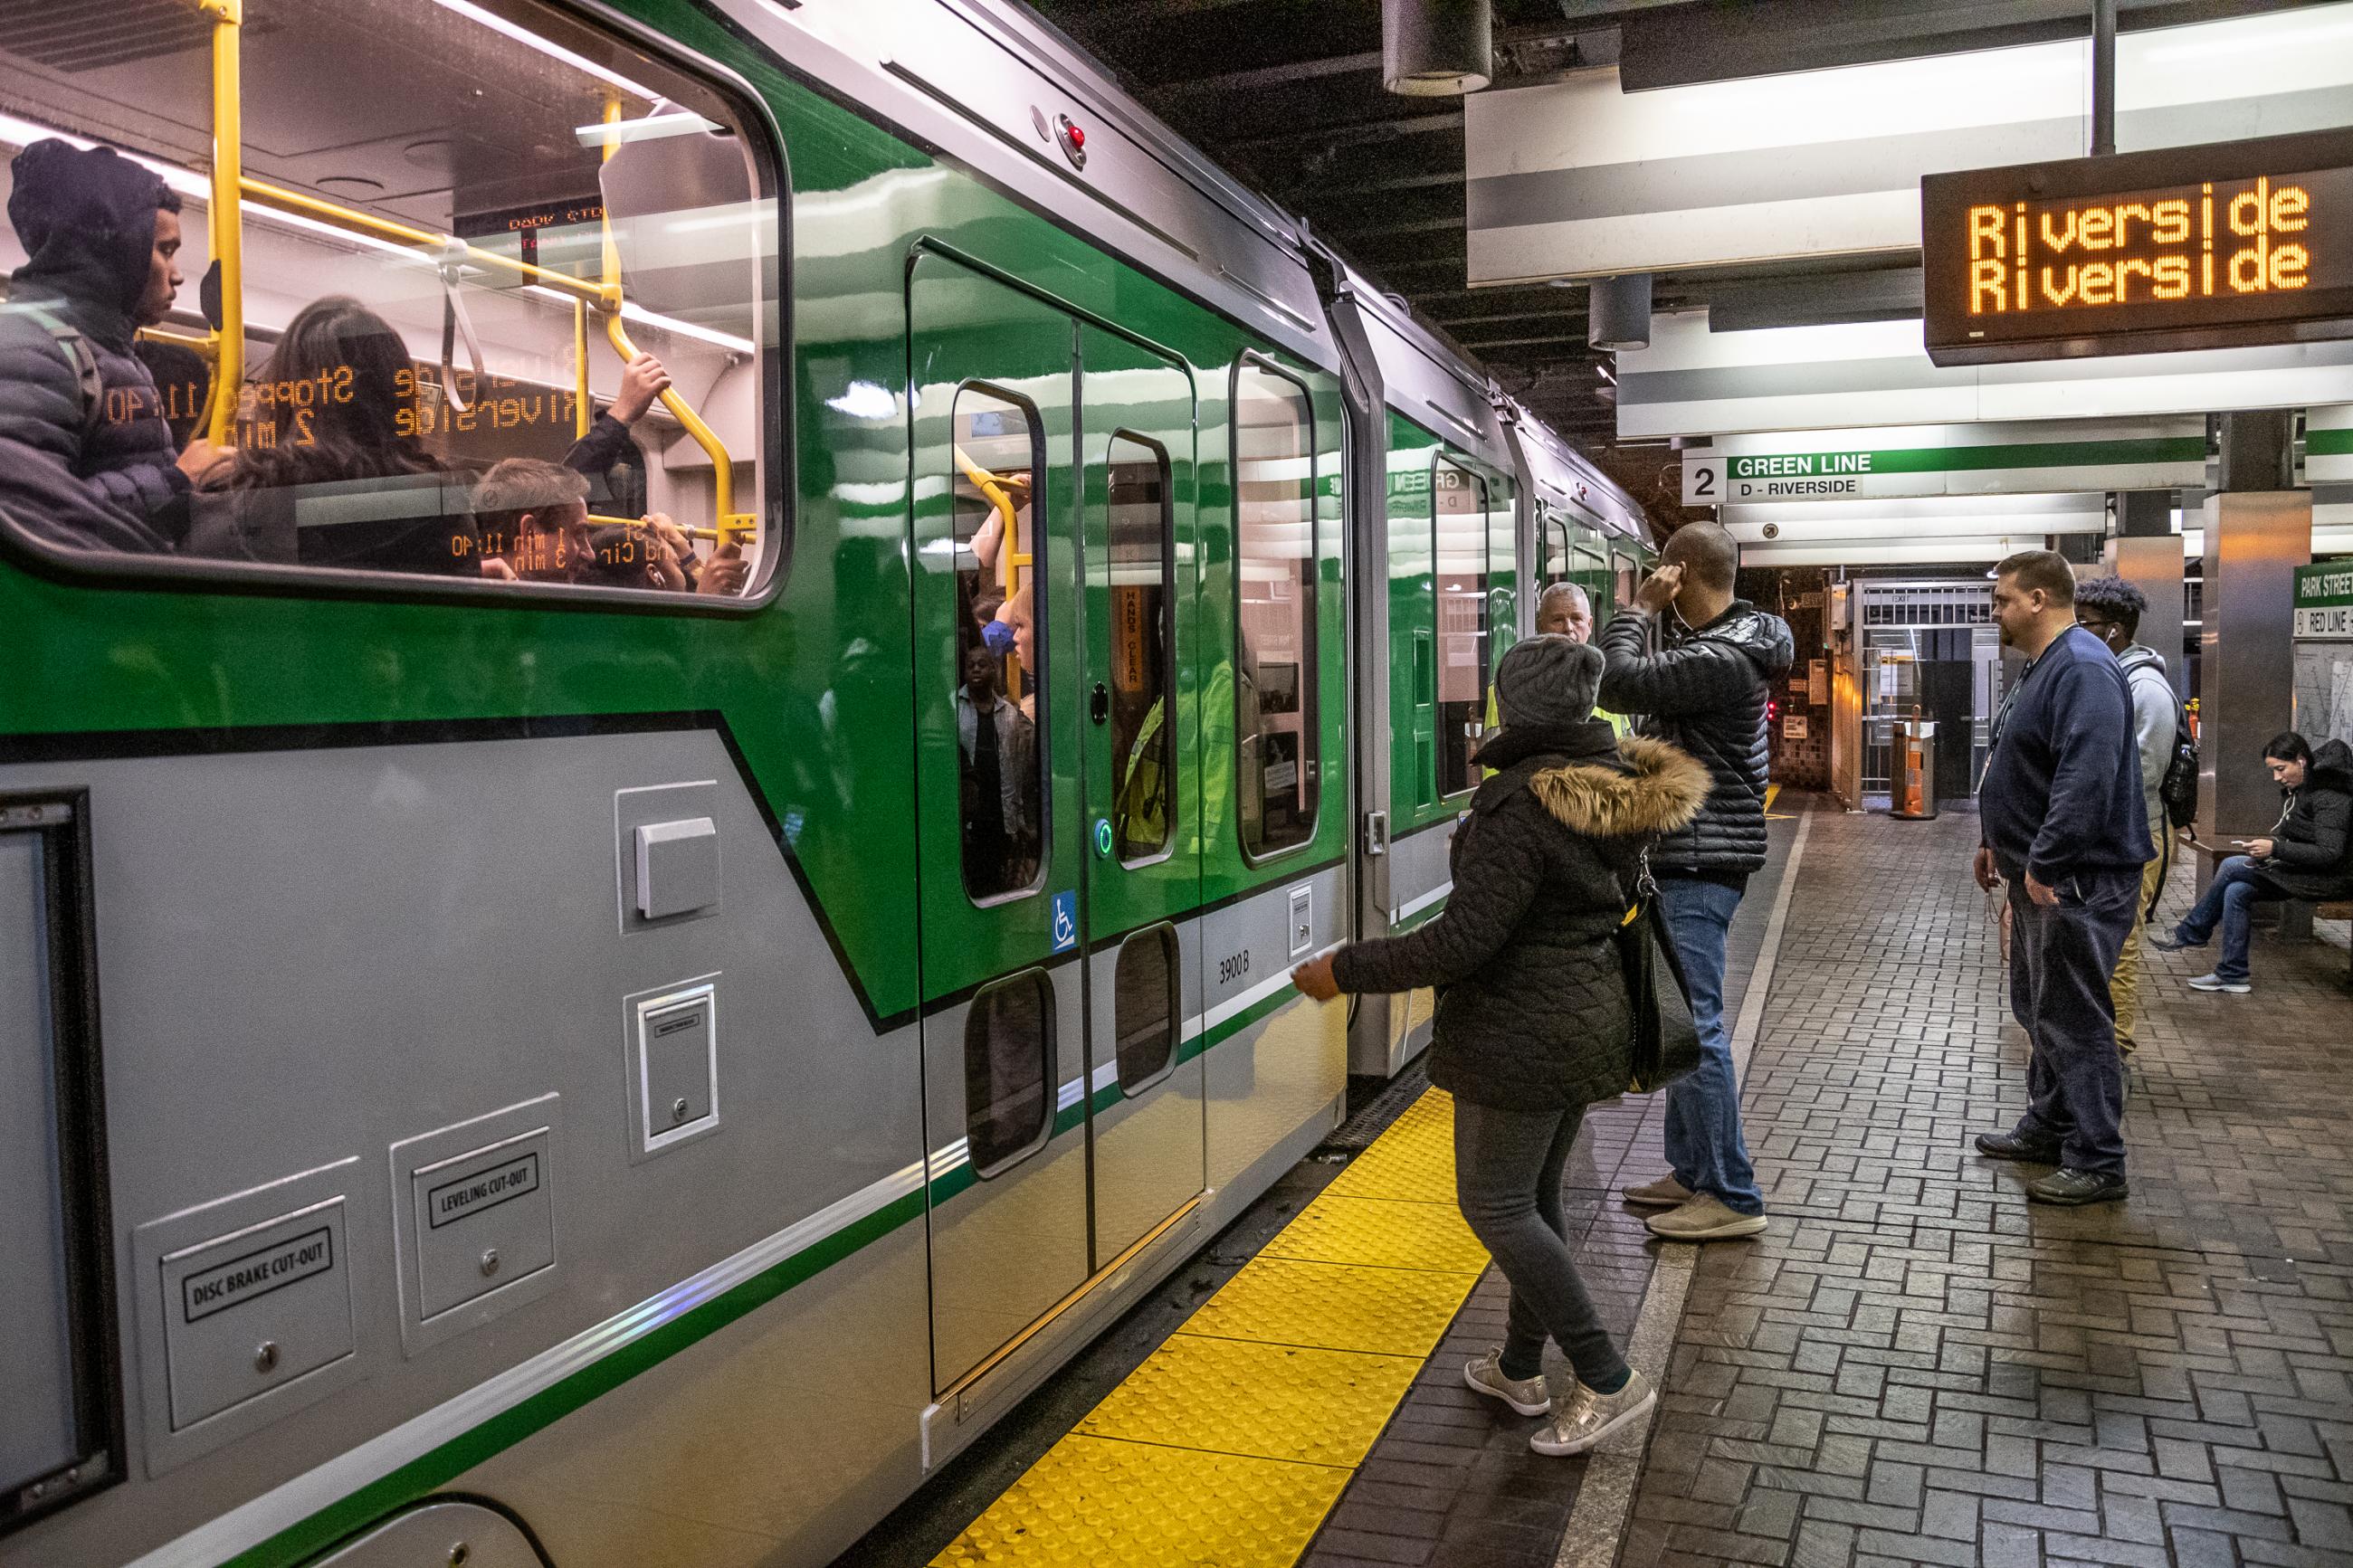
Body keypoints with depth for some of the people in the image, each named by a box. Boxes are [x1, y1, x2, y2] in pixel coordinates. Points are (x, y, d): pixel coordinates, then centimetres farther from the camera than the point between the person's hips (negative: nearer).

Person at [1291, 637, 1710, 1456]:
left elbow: (1463, 940, -26)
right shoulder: (1622, 786, 4)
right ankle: (1520, 1368, 32)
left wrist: (1345, 969, -18)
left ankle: (1608, 1380, 5)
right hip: (1591, 1017, 9)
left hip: (1523, 1033, -9)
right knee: (1535, 1195, 19)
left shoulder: (1521, 807, -24)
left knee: (1494, 1206, 2)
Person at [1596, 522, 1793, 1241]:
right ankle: (1692, 1170, 27)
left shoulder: (1721, 658, -20)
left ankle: (1732, 1196, 1)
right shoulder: (1717, 642, 13)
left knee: (1696, 1025, -7)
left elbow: (1620, 682, -24)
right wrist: (1652, 613, 6)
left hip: (1700, 863, -11)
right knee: (1683, 1020, 17)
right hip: (1686, 857, 11)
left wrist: (1641, 606, -14)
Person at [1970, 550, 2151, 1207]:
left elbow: (2086, 779, -29)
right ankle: (2048, 1127, 33)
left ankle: (2097, 1164, 4)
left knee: (2072, 1017, -5)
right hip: (2041, 874, 11)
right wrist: (1996, 842, 23)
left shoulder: (2083, 670, -20)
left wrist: (2044, 865, -27)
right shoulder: (2041, 668, 15)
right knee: (2038, 1006, 19)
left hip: (2076, 880, -11)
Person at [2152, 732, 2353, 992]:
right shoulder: (2300, 789, 11)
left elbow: (2329, 853, -25)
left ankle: (2190, 934, -1)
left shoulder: (2329, 795, -18)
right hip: (2303, 872, 9)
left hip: (2329, 879, -9)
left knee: (2231, 866, -15)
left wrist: (2276, 849, -26)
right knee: (2235, 891, -8)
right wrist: (2271, 842, 0)